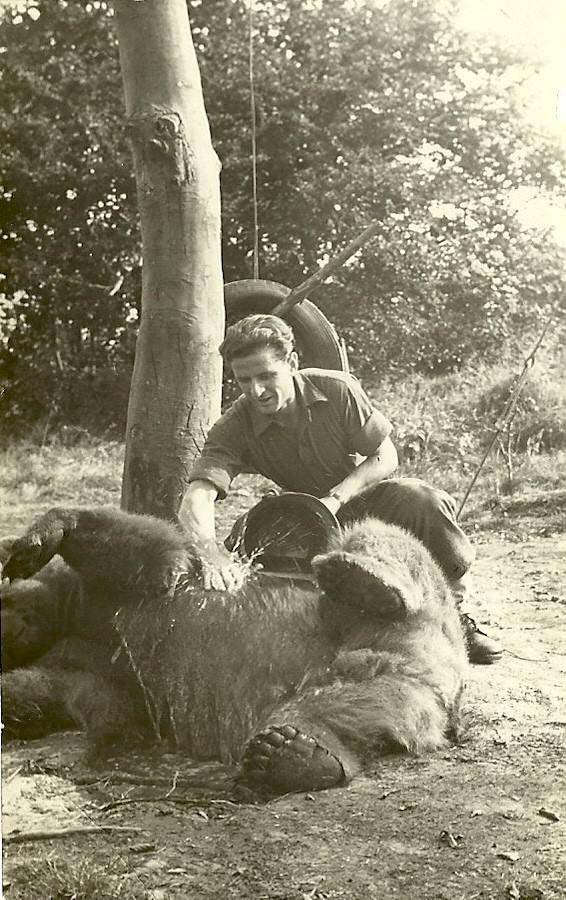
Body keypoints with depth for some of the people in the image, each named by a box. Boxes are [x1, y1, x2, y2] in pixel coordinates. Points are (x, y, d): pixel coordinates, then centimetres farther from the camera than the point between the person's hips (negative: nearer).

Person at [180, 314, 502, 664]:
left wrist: (335, 498, -29)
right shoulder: (234, 429, -21)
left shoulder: (338, 390, -20)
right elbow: (196, 500, -35)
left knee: (425, 501, -33)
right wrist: (212, 553, -57)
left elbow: (386, 457, -12)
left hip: (367, 490, -2)